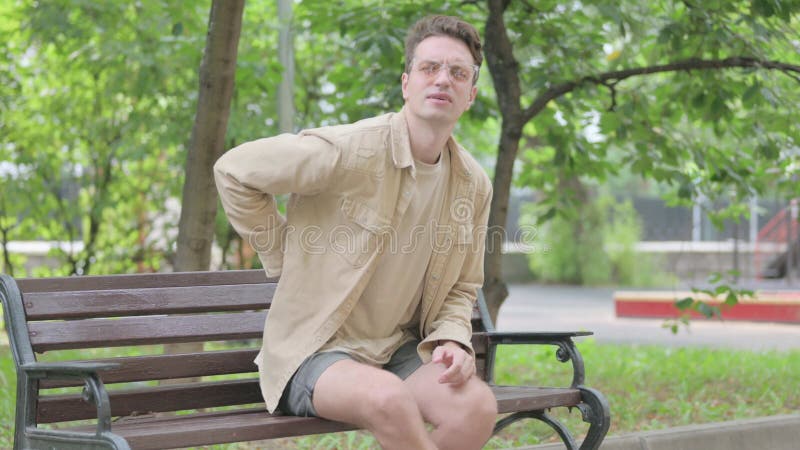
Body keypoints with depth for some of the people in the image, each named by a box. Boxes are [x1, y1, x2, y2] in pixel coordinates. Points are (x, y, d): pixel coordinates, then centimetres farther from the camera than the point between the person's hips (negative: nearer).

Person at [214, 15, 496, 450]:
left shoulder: (474, 185, 5)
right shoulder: (351, 151, -16)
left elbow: (460, 287, 16)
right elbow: (232, 170, -9)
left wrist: (452, 341, -6)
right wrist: (284, 256, -5)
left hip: (399, 350, 6)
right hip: (316, 349, -5)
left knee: (478, 405, -26)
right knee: (388, 397, -38)